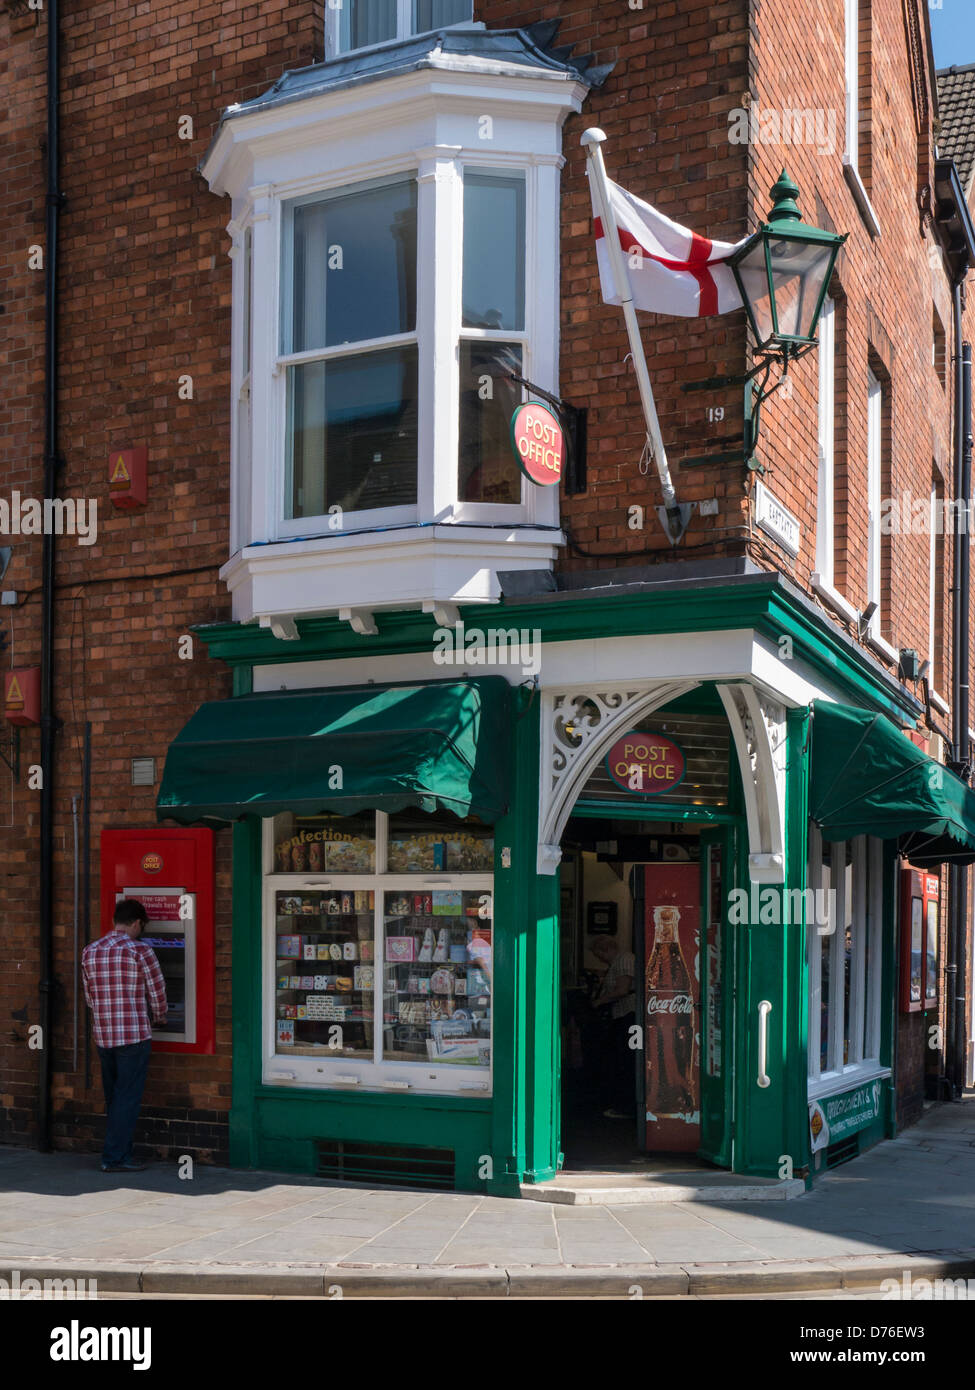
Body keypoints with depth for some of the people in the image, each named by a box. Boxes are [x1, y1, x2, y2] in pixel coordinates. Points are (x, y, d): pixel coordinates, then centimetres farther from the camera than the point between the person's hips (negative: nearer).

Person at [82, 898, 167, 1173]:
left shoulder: (90, 952, 7)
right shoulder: (140, 951, -9)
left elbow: (90, 996, 14)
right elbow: (157, 993, -3)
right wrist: (160, 1017, 16)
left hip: (103, 1036, 6)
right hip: (134, 1035, -6)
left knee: (114, 1099, 14)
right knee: (128, 1099, -1)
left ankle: (121, 1153, 19)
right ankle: (114, 1158, -1)